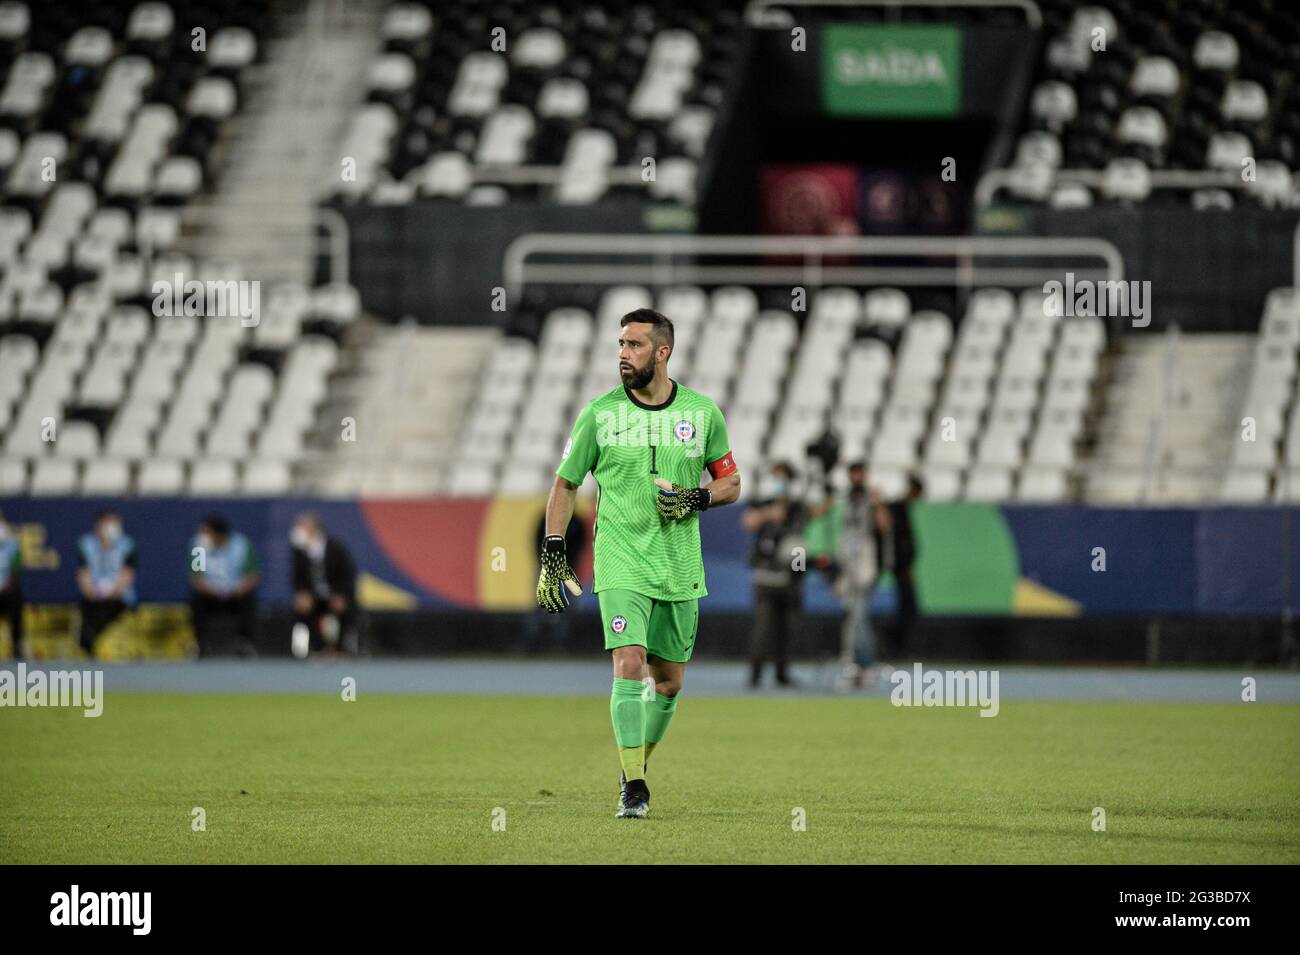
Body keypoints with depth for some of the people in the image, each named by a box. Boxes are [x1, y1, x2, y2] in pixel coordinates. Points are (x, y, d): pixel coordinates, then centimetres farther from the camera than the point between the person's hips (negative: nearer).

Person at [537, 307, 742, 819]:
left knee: (668, 681, 9)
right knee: (629, 665, -18)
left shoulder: (703, 412, 1)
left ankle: (637, 767, 31)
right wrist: (552, 555, -1)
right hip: (621, 562, -2)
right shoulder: (599, 413, -2)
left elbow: (730, 481, 11)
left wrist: (698, 498, -10)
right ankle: (633, 788, -15)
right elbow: (565, 484, 6)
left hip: (680, 566, 2)